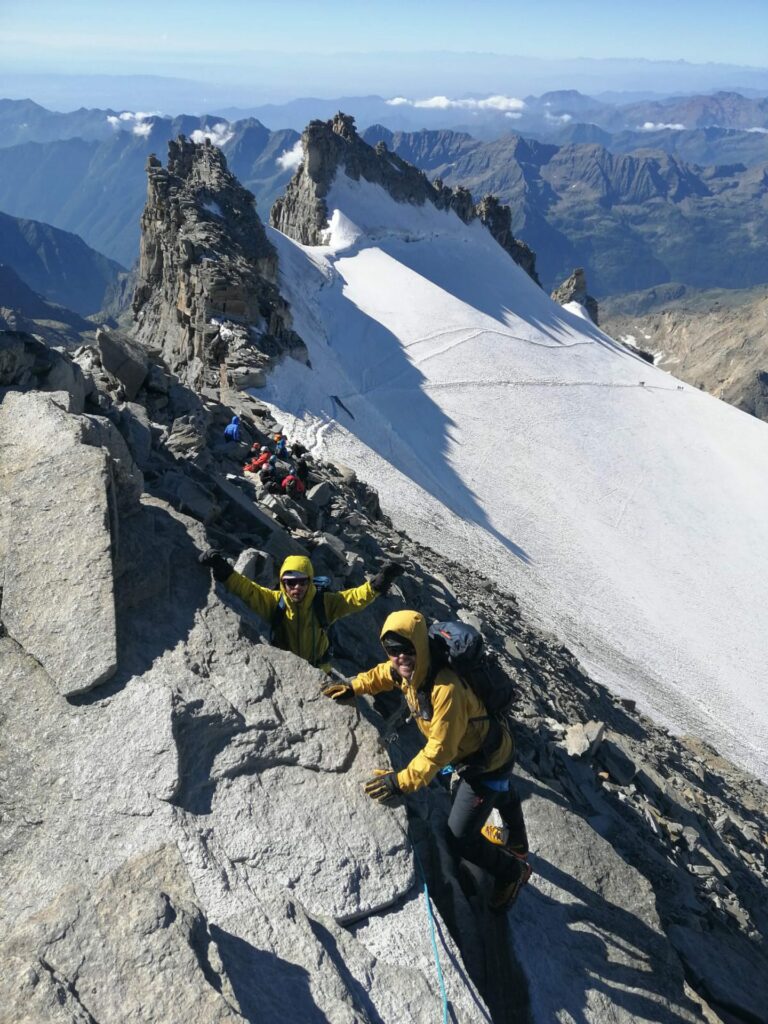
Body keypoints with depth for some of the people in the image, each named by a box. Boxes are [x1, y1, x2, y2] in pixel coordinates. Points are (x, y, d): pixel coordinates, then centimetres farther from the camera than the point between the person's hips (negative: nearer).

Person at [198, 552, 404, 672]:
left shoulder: (324, 603, -15)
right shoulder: (274, 601, -15)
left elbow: (353, 598, -17)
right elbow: (247, 589, -19)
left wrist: (377, 584, -32)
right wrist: (223, 570, -32)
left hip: (317, 671, 0)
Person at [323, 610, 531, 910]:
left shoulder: (446, 689, -41)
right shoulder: (408, 670, -16)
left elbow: (440, 750, -37)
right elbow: (384, 673, 9)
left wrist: (402, 781, -37)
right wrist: (355, 687, 1)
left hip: (488, 762, -9)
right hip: (480, 748, 9)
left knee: (460, 838, -4)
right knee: (502, 794, 36)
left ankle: (512, 872, 25)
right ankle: (516, 845, 68)